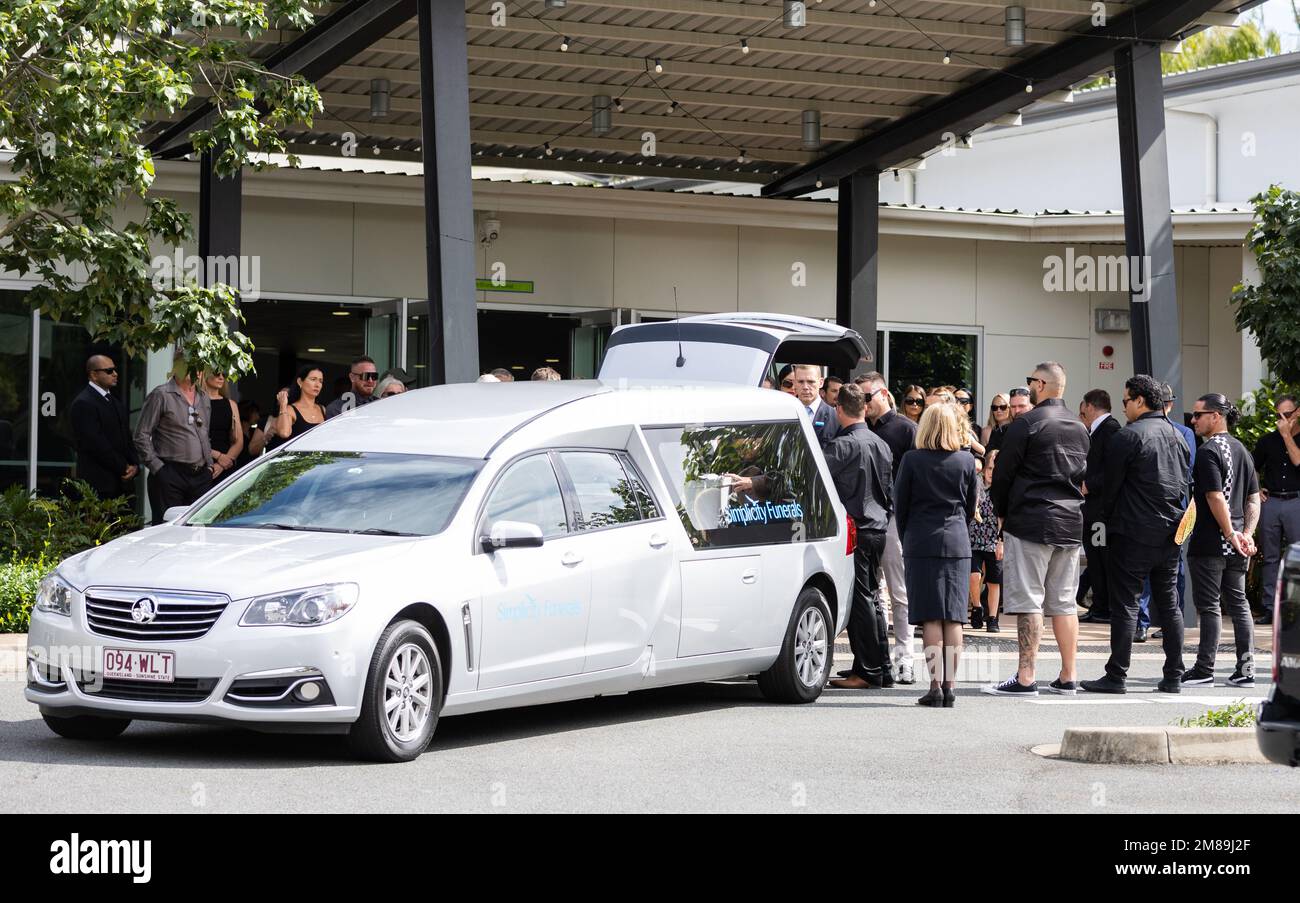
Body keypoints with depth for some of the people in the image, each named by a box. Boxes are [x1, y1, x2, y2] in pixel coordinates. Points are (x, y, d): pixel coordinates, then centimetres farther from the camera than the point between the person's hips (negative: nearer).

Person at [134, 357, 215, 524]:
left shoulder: (203, 397, 17)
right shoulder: (161, 395, -3)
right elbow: (141, 436, -4)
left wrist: (210, 464, 12)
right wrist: (157, 467, -10)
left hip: (201, 476, 6)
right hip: (170, 476, -6)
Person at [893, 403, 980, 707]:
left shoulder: (912, 461, -5)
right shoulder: (966, 461, 0)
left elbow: (899, 505, 2)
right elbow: (971, 507, 9)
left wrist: (907, 540, 15)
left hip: (921, 544, -2)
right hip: (957, 544, 2)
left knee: (931, 619, -2)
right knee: (953, 618, 3)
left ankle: (935, 685, -7)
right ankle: (949, 685, 2)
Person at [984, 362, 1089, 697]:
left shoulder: (1026, 423, -10)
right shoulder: (1080, 428, 12)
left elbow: (1003, 473, -7)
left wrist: (1002, 512, 8)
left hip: (1030, 522, -7)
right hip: (1071, 523, 7)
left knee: (1027, 600, -6)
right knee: (1064, 602, 10)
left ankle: (1025, 678, -9)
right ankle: (1067, 678, 11)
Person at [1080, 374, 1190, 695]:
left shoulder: (1127, 437, -12)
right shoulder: (1177, 436, 10)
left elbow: (1110, 485, -6)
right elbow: (1184, 483, 15)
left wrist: (1107, 517, 9)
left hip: (1133, 533, -7)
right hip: (1170, 533, 7)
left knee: (1124, 605, -3)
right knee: (1169, 604, 10)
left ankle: (1117, 676, -4)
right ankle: (1174, 676, 11)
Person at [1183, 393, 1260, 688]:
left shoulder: (1209, 452, -13)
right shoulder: (1241, 450, 13)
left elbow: (1216, 498, -21)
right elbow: (1254, 499, 12)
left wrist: (1231, 534, -16)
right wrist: (1247, 533, 3)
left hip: (1210, 544, -8)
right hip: (1236, 546, 8)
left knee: (1209, 605, -2)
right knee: (1238, 602, 11)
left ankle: (1204, 670, 2)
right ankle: (1245, 669, 11)